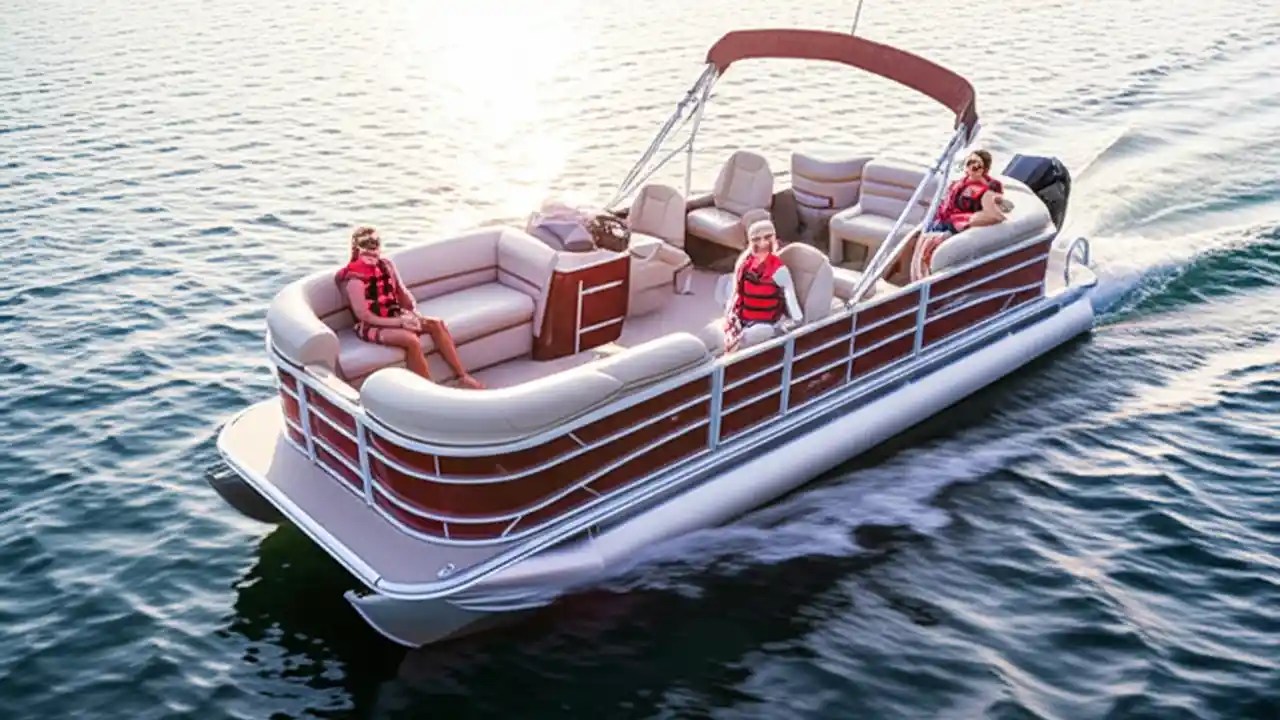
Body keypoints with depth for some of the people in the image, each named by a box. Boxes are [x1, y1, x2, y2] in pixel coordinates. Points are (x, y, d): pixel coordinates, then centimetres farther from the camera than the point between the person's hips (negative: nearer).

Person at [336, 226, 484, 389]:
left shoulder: (386, 264, 2)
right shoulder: (354, 277, -18)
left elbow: (403, 293, 10)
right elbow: (363, 315, -19)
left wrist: (414, 312, -10)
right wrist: (399, 322, -23)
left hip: (395, 316, 7)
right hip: (371, 325, -7)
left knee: (437, 324, -13)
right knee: (411, 339, -32)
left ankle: (463, 377, -12)